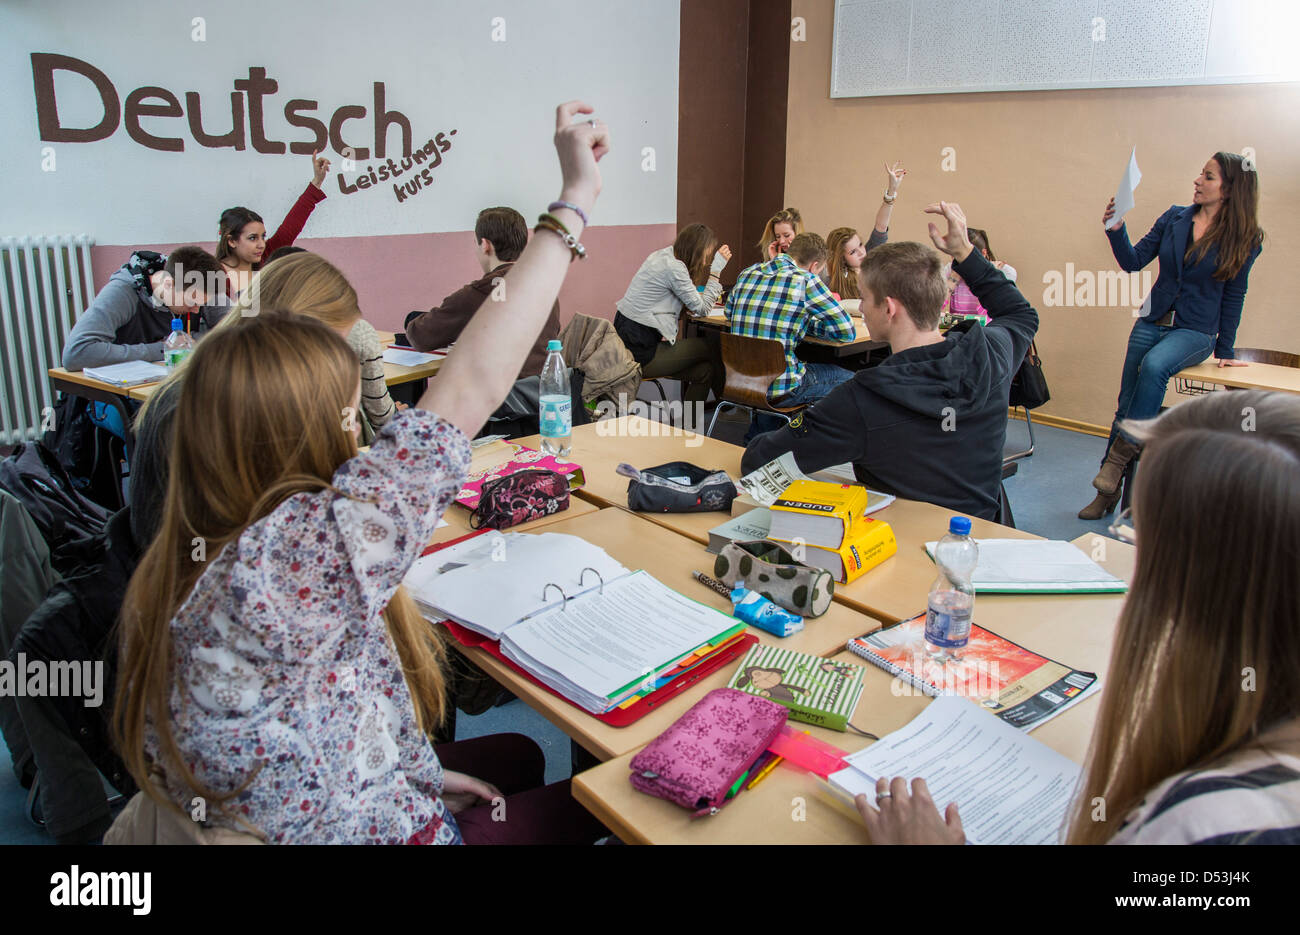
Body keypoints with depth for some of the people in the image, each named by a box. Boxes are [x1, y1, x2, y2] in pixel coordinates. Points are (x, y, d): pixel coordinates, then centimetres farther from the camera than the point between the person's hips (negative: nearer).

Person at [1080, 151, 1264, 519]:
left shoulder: (1244, 239, -4)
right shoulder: (1174, 218, 3)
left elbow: (1233, 296, 2)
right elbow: (1134, 262, 3)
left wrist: (1225, 351, 6)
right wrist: (1116, 230, -13)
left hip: (1196, 331, -4)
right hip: (1153, 322, 4)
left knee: (1154, 366, -35)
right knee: (1125, 404, 1)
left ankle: (1122, 454, -26)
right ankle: (1108, 492, 11)